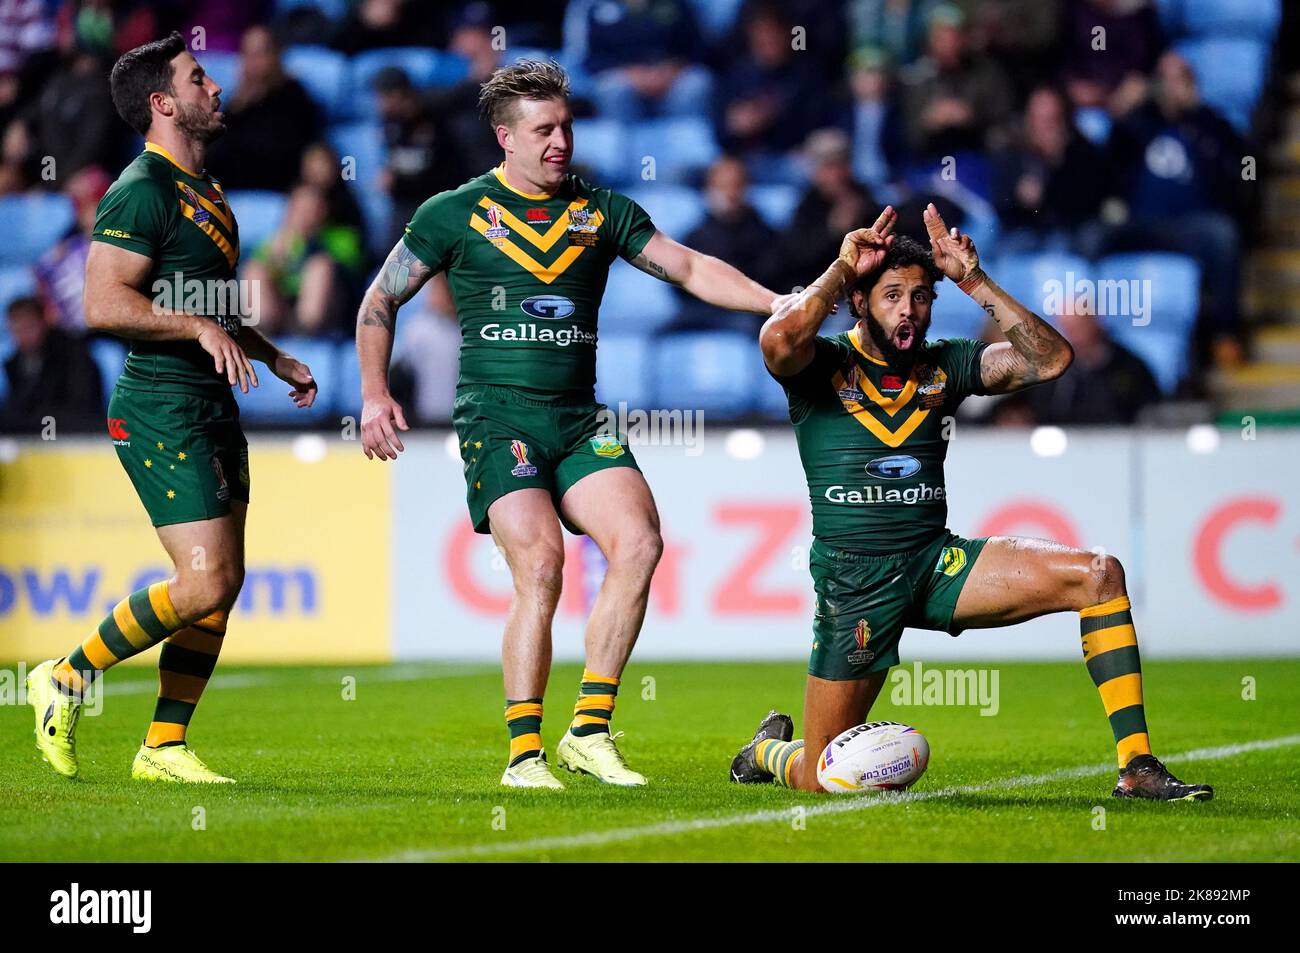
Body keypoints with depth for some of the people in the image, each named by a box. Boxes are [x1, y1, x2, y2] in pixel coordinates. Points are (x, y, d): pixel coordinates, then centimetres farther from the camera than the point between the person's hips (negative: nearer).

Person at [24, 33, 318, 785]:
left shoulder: (203, 190, 17)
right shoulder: (144, 191, -13)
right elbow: (105, 303, -23)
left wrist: (274, 357, 28)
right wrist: (201, 328, -25)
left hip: (212, 406, 9)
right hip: (161, 409, -9)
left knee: (223, 583, 6)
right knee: (205, 581, -14)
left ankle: (165, 746, 11)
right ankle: (69, 677, 2)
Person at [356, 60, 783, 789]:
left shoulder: (603, 212, 11)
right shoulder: (456, 213, 3)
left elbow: (691, 269, 9)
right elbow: (382, 300, 12)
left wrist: (780, 303, -4)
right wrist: (375, 394, 3)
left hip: (580, 420, 4)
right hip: (497, 419, -4)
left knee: (639, 543, -17)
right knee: (540, 565, -19)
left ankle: (590, 732, -7)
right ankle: (525, 754, -10)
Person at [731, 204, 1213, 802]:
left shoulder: (946, 366, 8)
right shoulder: (823, 366, -5)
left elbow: (1050, 359, -2)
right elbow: (778, 339, -29)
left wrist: (973, 280, -6)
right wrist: (841, 268, -17)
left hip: (937, 561, 4)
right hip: (854, 580, -4)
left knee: (1099, 575, -17)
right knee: (819, 782, -6)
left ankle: (1137, 768, -17)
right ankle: (770, 748, 35)